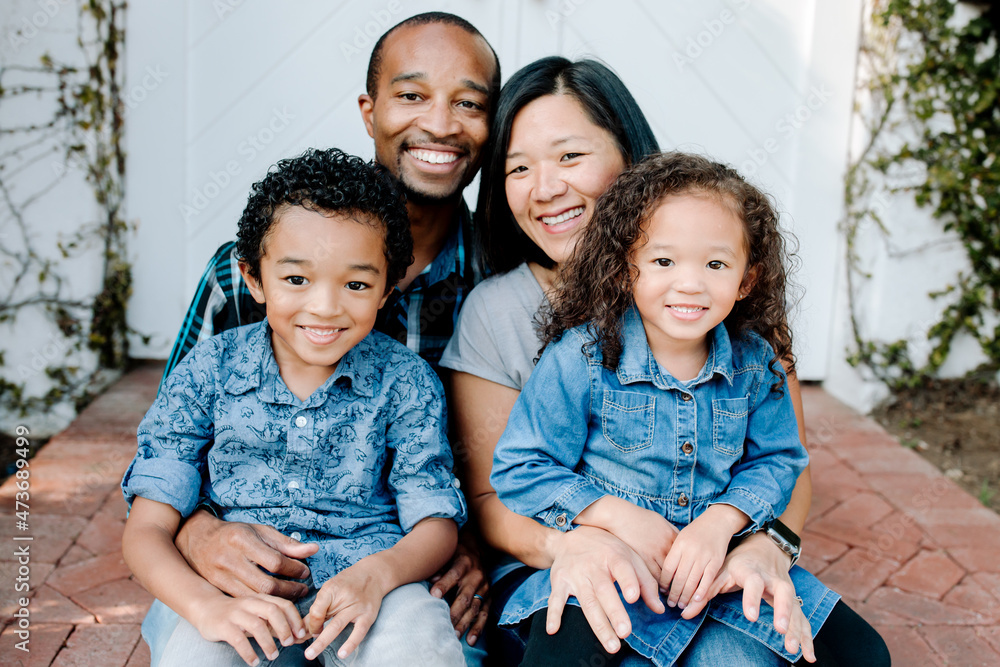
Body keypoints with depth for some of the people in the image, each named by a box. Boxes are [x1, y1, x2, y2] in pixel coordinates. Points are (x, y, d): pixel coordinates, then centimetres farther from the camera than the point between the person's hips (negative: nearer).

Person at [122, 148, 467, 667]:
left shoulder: (405, 382, 2)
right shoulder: (209, 371, 2)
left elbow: (436, 522, 1)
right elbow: (146, 530, 0)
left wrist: (377, 574, -22)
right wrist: (208, 605, -21)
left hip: (363, 577, 0)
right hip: (238, 588, 1)